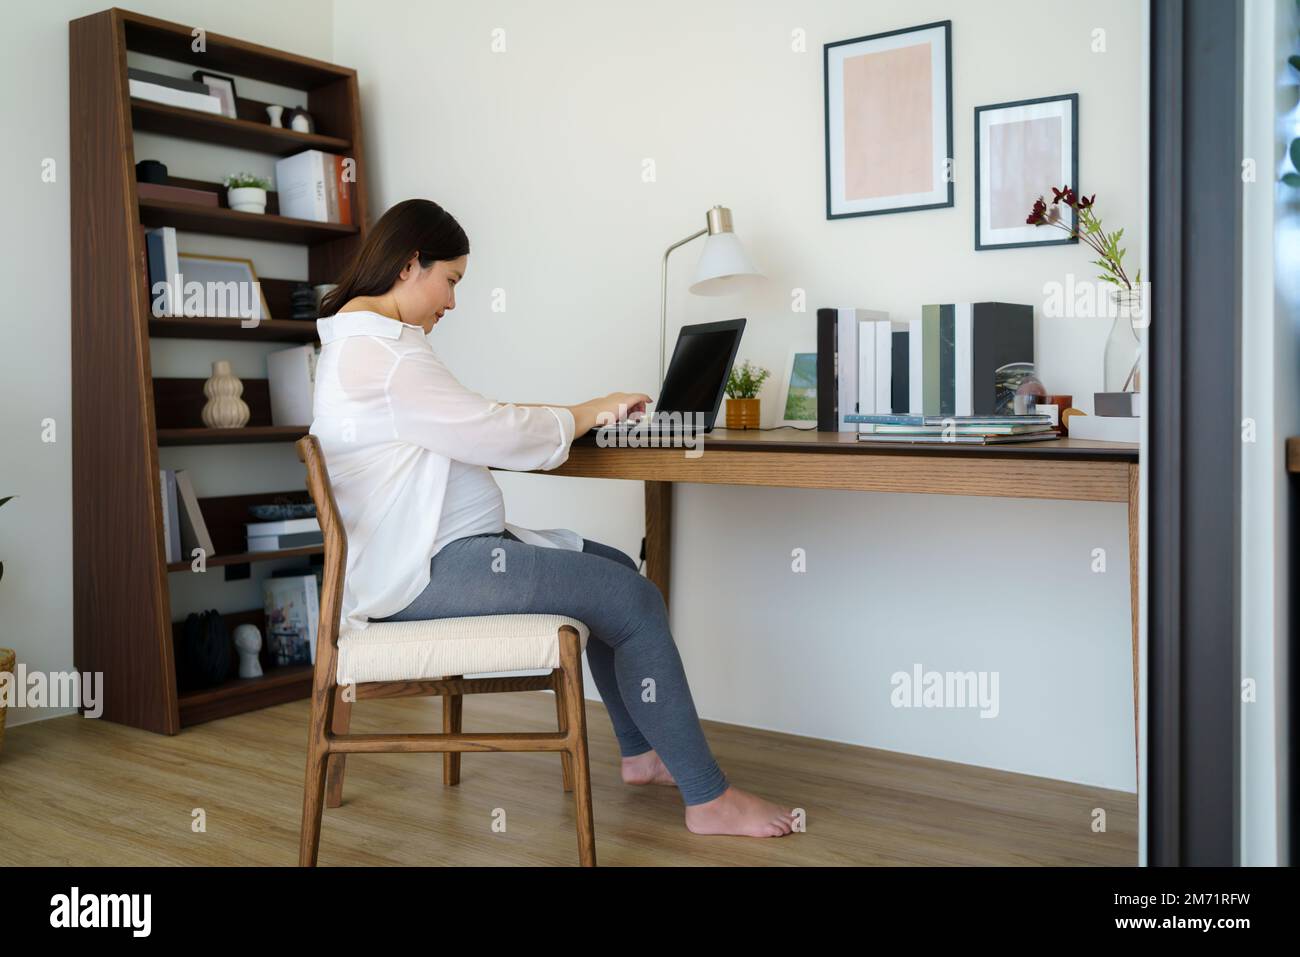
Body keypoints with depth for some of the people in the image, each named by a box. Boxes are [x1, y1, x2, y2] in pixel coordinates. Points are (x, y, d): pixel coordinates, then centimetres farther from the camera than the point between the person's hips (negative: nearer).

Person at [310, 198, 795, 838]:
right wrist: (586, 414, -2)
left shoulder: (361, 340, 19)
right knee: (634, 599, -13)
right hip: (426, 570, -11)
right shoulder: (378, 349, -16)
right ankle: (708, 798, -3)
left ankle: (640, 752, 22)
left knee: (618, 569, 14)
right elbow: (496, 436, -18)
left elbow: (468, 423, 20)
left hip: (429, 551, 11)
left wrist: (578, 413, 10)